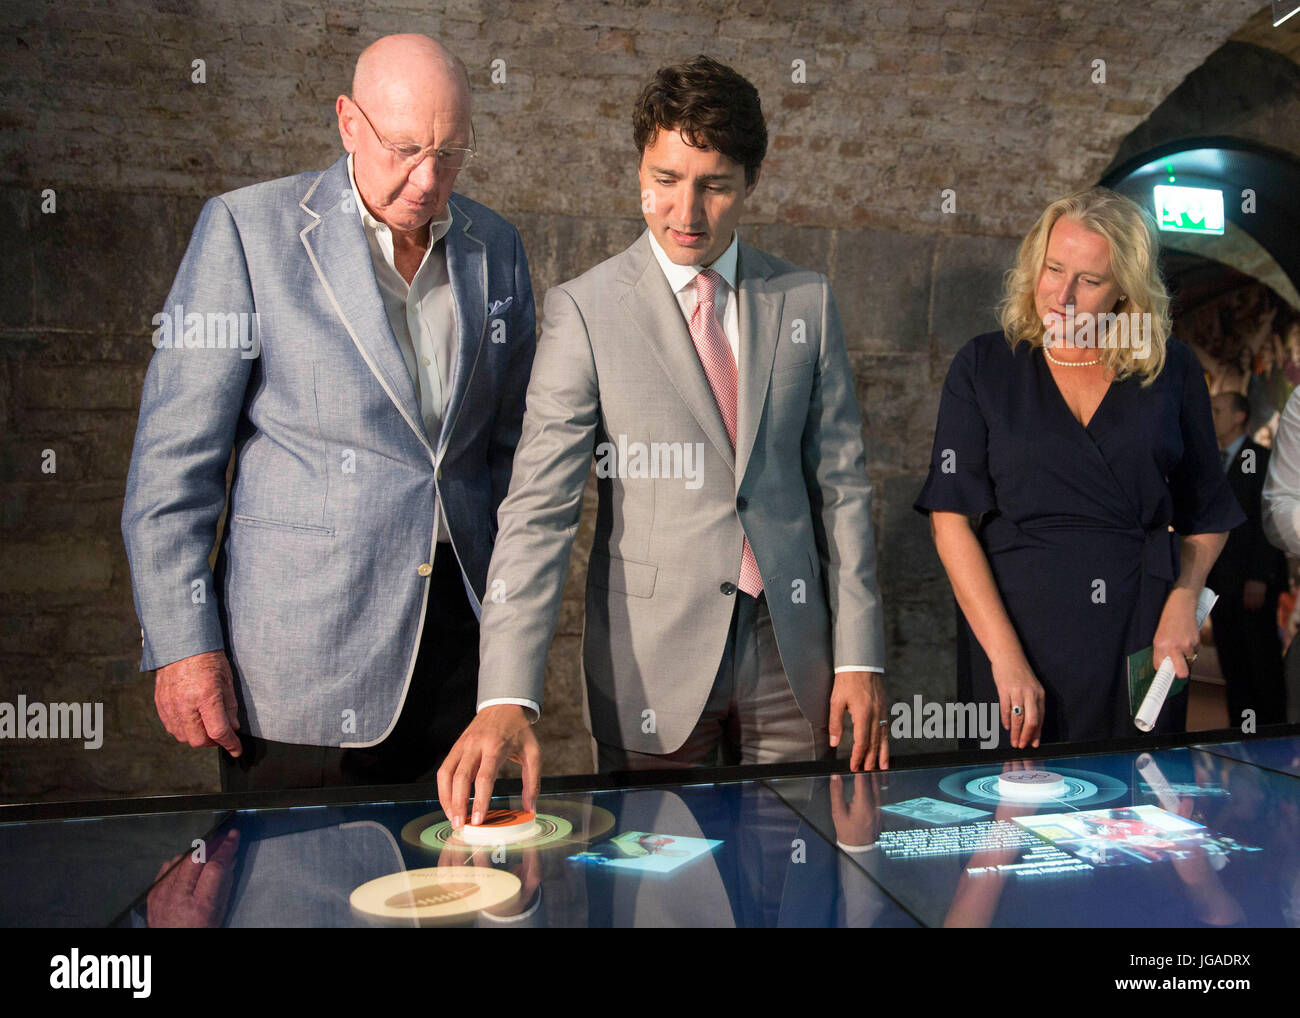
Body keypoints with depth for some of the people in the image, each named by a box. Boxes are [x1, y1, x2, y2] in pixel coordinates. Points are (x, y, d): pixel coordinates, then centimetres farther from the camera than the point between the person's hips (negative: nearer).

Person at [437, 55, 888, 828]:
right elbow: (540, 508, -12)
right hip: (653, 656, -2)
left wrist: (860, 653, 3)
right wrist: (507, 697, -22)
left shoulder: (806, 301, 4)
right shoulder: (585, 310, -6)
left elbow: (842, 483, 7)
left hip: (790, 649, 3)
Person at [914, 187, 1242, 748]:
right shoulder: (983, 366, 1)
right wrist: (1005, 655, -15)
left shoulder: (1171, 369, 6)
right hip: (1015, 621, -1)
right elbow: (950, 518, -7)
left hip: (1140, 630, 2)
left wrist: (1183, 599, -5)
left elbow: (1207, 512, 14)